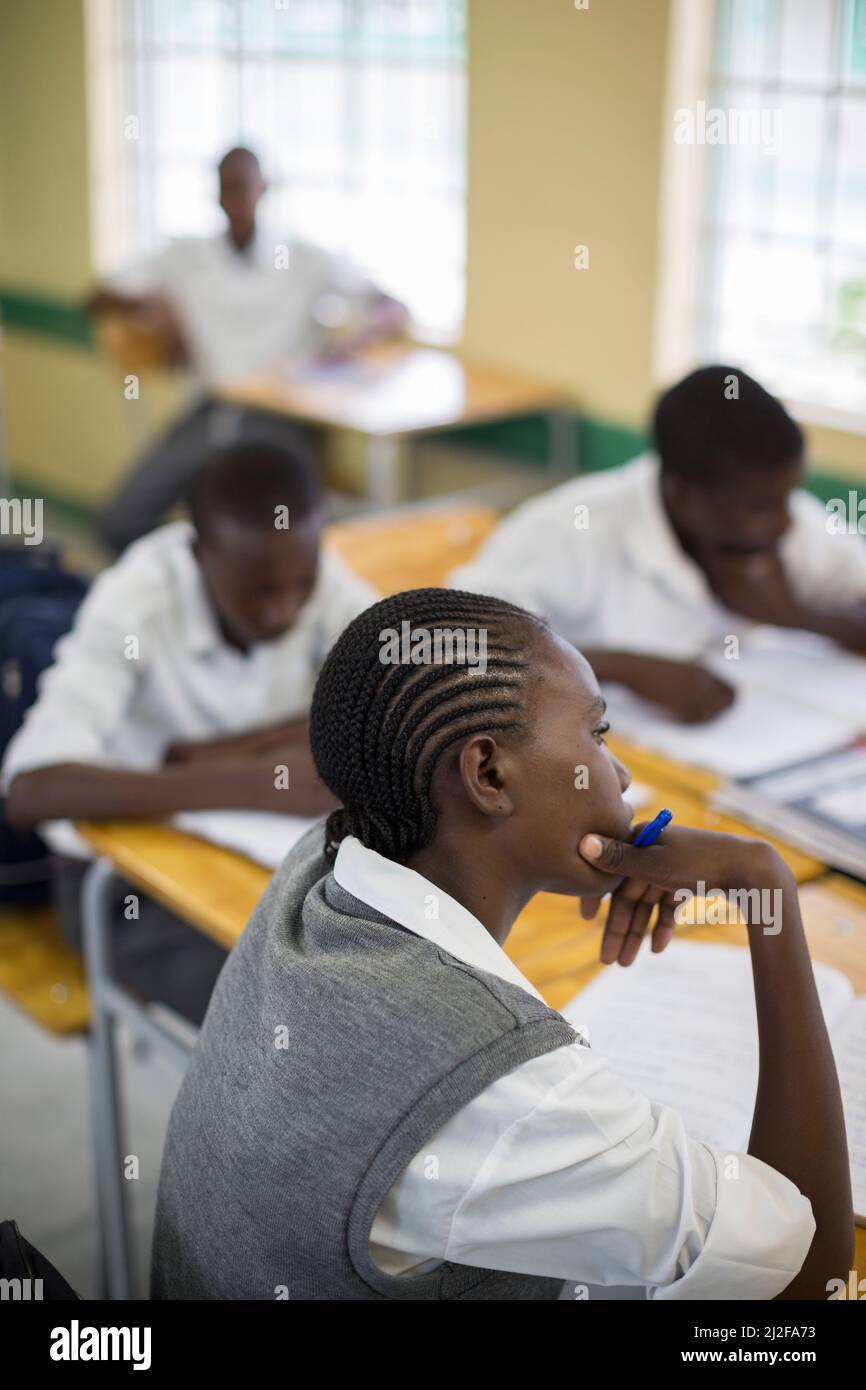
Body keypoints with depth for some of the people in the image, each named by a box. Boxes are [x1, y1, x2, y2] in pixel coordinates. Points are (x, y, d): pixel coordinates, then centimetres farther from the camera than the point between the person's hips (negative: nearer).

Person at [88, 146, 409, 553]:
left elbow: (395, 310, 10)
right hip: (208, 413, 3)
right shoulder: (186, 256, 18)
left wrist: (356, 335, -13)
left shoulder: (307, 260, 12)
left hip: (277, 417, -2)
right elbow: (97, 301, 19)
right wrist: (150, 303, -3)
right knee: (120, 522, -19)